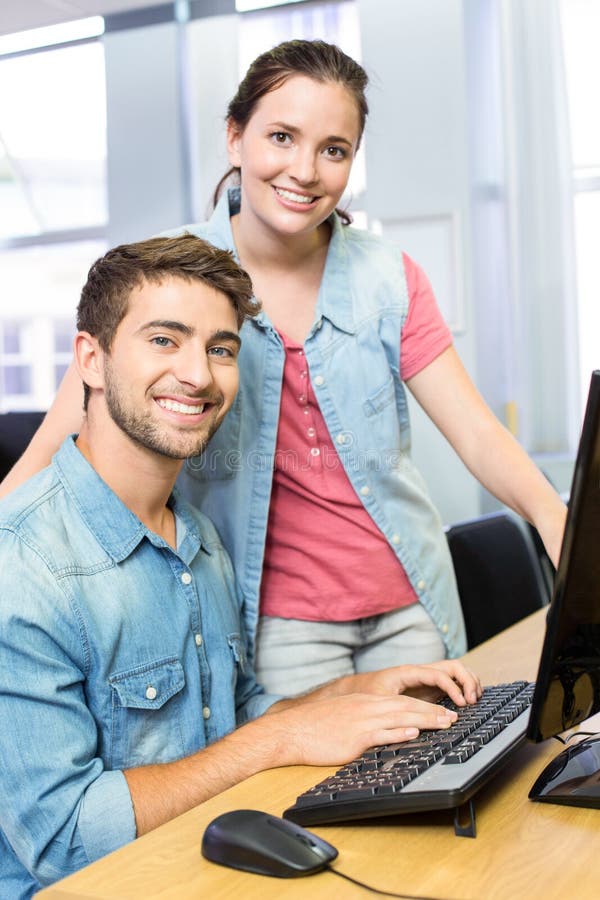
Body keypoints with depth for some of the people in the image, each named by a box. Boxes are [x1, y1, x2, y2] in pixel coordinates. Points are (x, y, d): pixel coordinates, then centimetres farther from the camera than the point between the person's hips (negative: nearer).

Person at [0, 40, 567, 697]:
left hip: (407, 600, 3)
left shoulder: (388, 278, 0)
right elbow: (55, 445, -12)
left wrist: (554, 518, -22)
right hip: (281, 618, -3)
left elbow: (476, 432, -4)